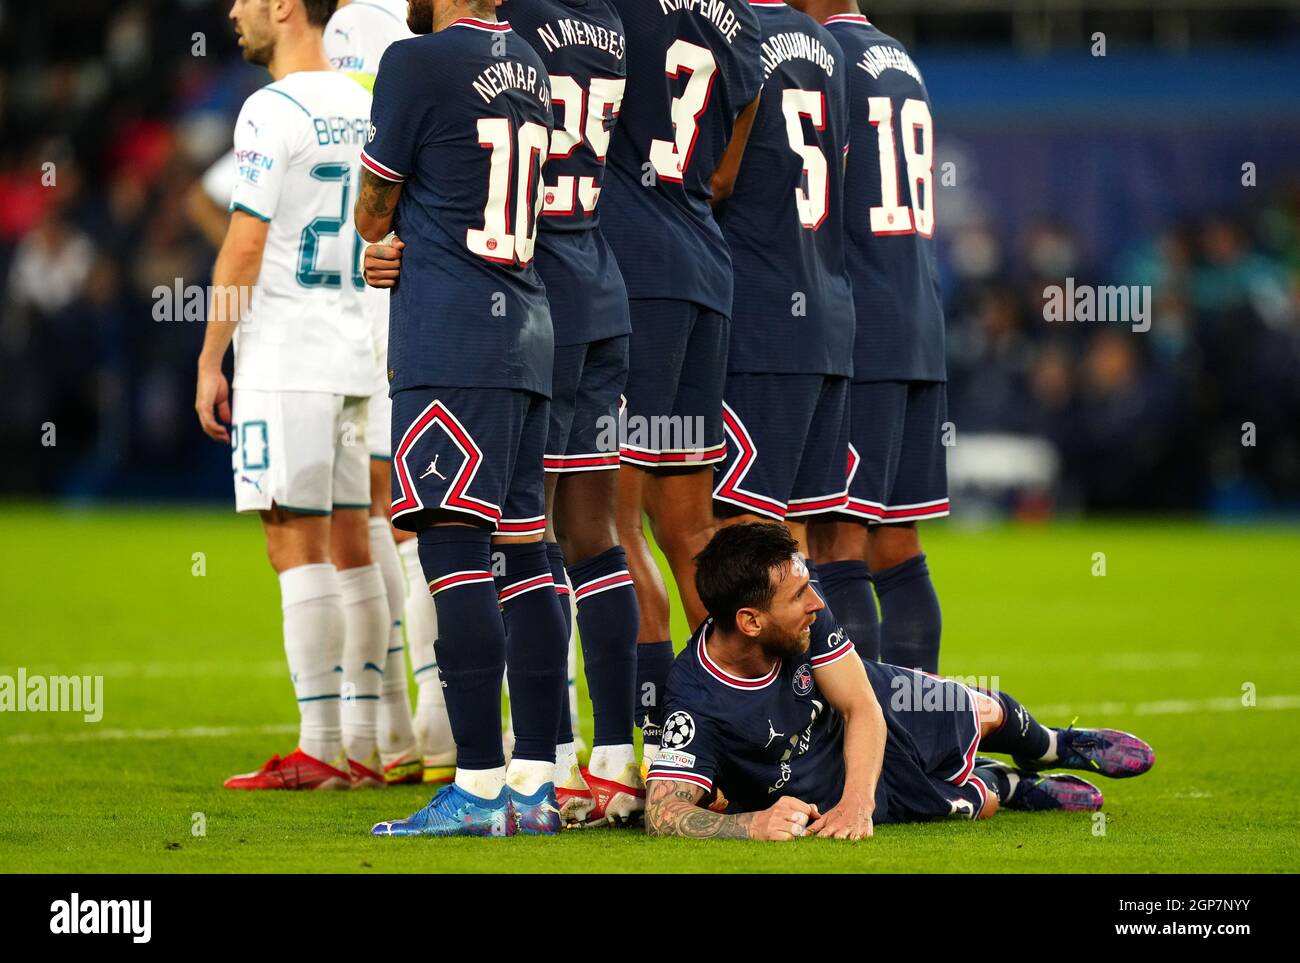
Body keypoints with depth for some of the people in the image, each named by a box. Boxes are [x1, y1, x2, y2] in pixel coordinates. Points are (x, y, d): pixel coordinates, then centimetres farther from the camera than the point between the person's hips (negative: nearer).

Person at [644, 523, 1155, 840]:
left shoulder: (805, 610, -29)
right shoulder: (697, 705, -43)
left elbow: (862, 707, -24)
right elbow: (663, 812, -48)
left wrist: (857, 799, -41)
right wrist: (750, 823, -65)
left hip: (877, 707, 4)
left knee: (987, 714, 26)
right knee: (978, 802, 15)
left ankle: (1060, 747, 63)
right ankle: (1016, 787, 54)